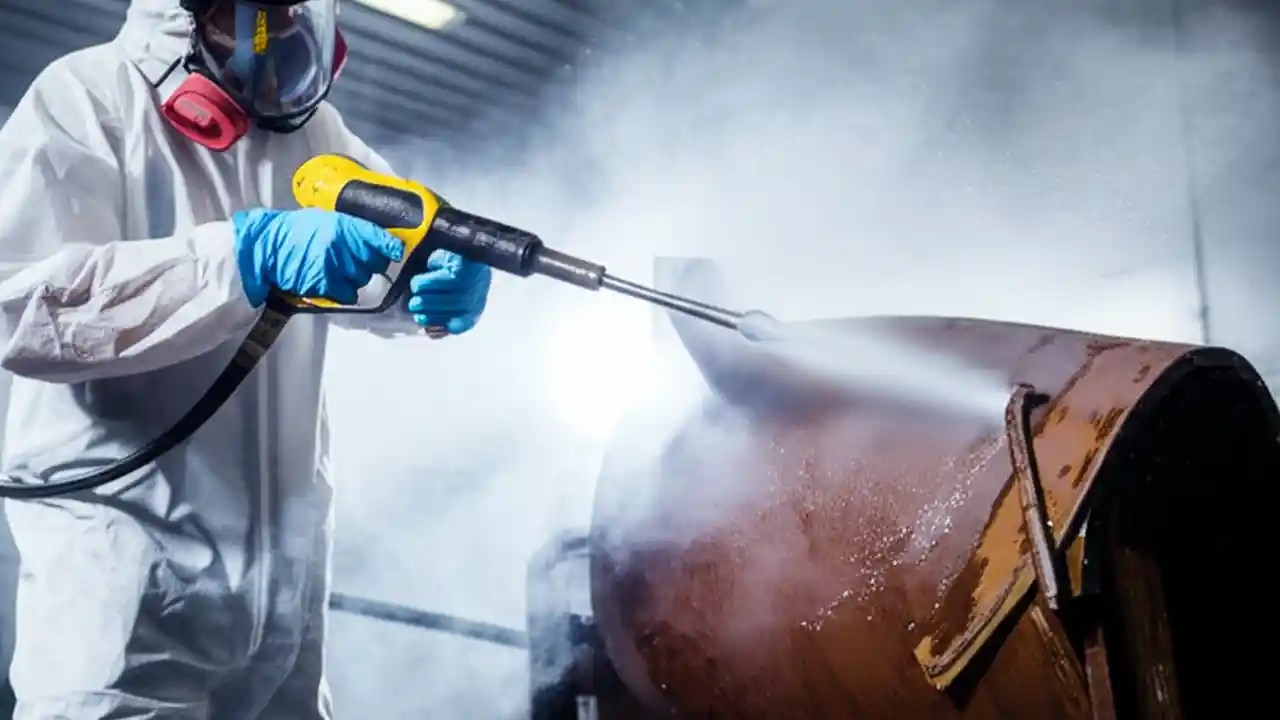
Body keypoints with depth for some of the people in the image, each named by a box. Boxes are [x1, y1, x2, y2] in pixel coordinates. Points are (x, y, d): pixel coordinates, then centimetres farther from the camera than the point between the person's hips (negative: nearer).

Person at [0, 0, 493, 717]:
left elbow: (400, 260, 10)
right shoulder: (88, 99, -9)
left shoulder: (309, 127, 10)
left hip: (284, 561, 6)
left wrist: (451, 279, -15)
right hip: (127, 557, -6)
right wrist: (248, 255, -30)